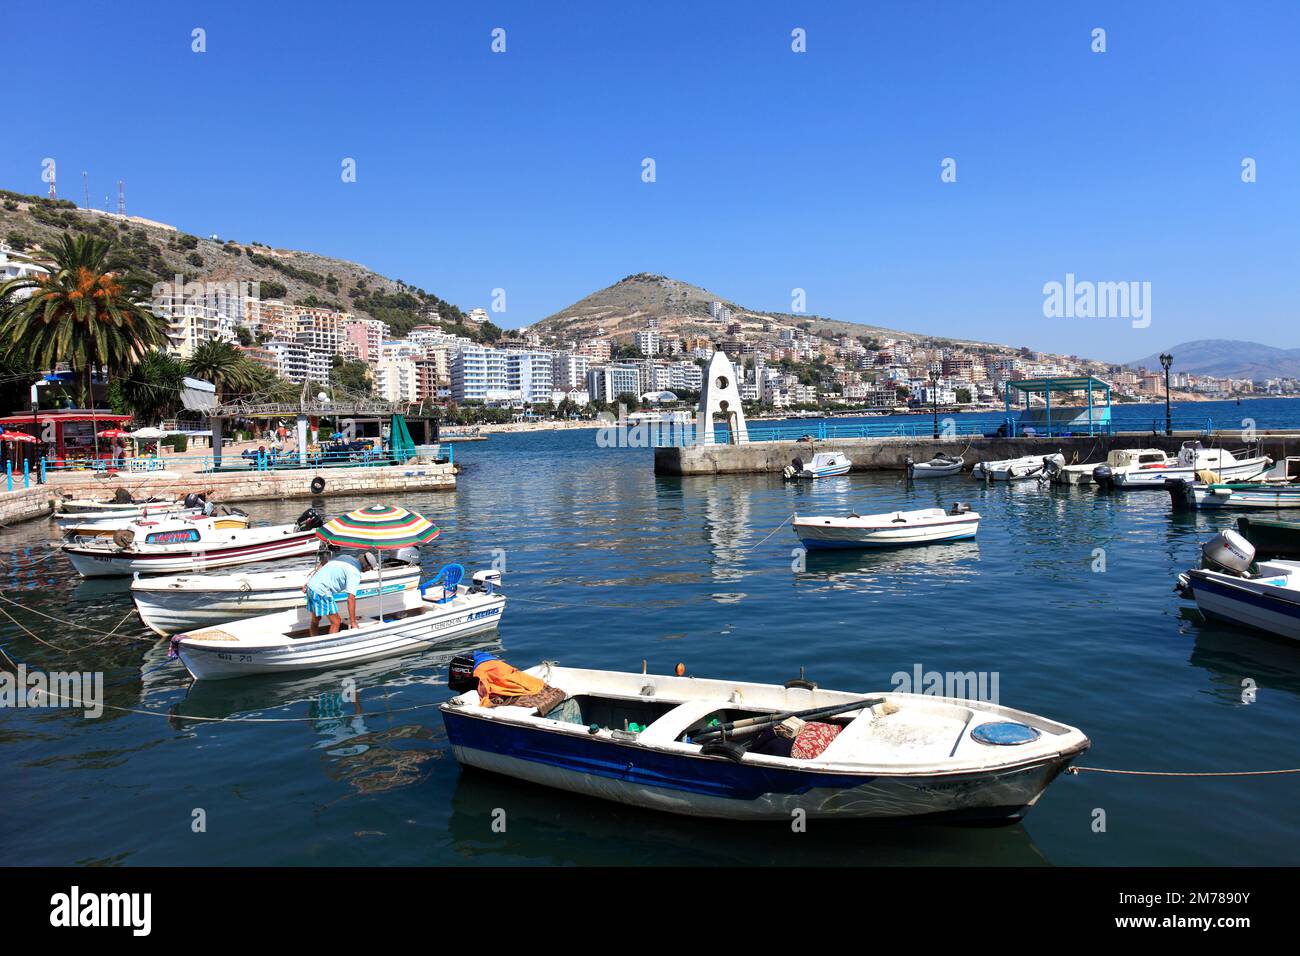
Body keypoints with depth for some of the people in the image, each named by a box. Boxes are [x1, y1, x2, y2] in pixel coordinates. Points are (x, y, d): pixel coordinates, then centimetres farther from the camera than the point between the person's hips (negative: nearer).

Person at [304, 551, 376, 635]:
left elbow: (322, 566, 20)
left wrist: (308, 583, 25)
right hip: (321, 591, -9)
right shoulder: (355, 572, -12)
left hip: (311, 585, 9)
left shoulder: (344, 557, 14)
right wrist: (353, 622, -13)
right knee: (336, 622, -1)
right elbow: (351, 598, -16)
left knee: (315, 621, 20)